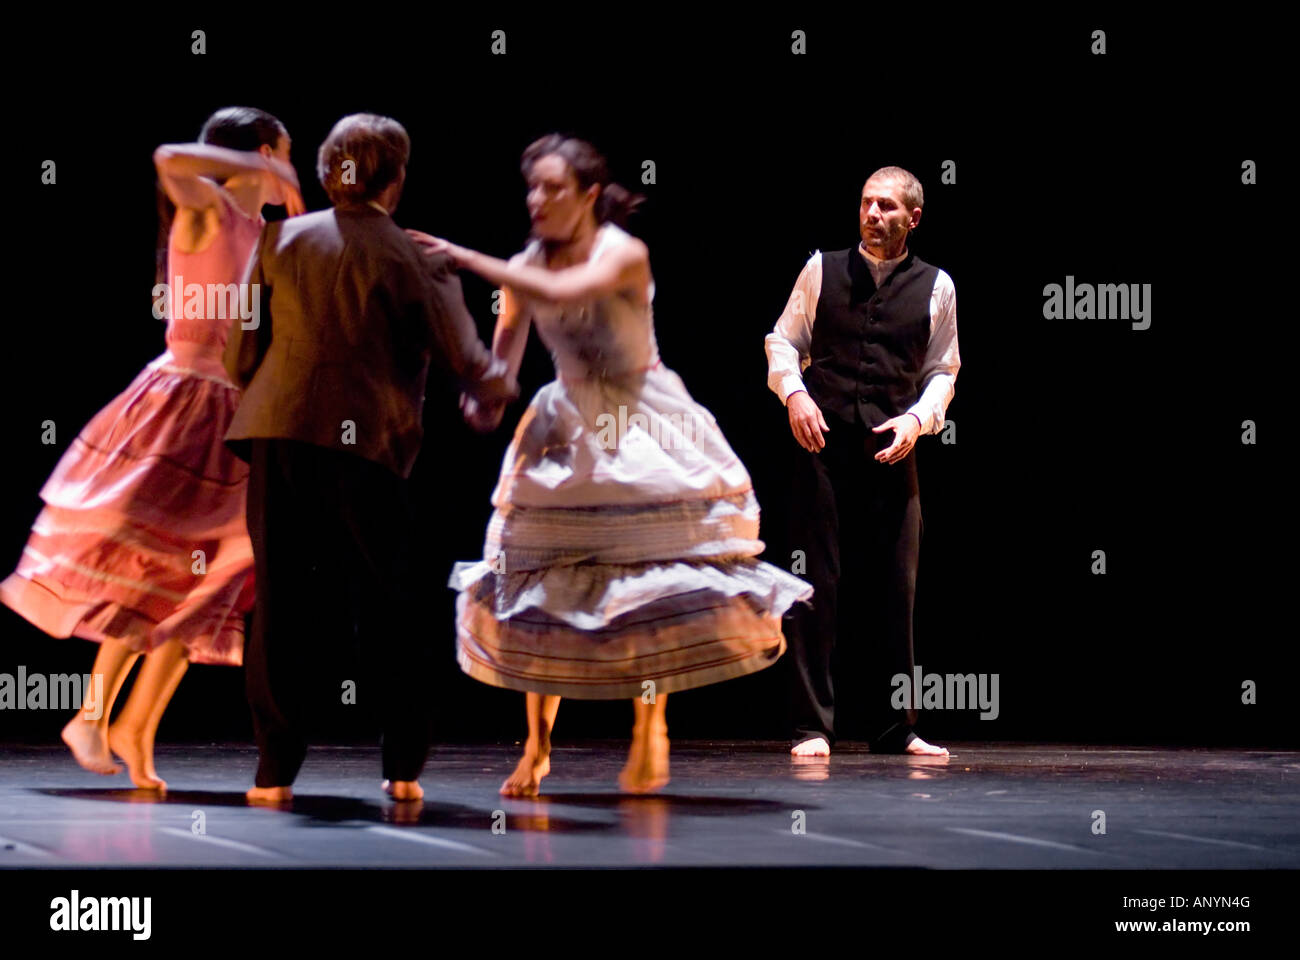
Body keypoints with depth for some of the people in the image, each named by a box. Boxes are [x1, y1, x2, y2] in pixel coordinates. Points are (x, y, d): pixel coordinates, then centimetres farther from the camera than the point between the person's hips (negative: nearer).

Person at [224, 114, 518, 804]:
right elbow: (470, 366, 2)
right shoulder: (414, 262, 1)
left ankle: (275, 771, 2)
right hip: (364, 446, -1)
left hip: (277, 437, 1)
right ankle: (405, 768, 13)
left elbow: (239, 356, 6)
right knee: (386, 610, 11)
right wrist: (501, 386, 24)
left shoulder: (280, 241, 6)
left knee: (282, 605, 6)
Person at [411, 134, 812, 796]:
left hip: (640, 433, -4)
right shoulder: (525, 267, -1)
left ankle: (649, 739, 8)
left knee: (649, 585, -5)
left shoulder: (624, 255, -16)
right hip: (566, 431, 4)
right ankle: (537, 746, 6)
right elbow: (503, 356, 0)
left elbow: (563, 291, -35)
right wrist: (485, 399, -23)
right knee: (542, 587, 0)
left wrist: (468, 260, -35)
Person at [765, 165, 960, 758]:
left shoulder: (936, 287, 8)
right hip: (824, 444, -1)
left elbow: (943, 370, 12)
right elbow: (783, 341, 10)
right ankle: (812, 726, 0)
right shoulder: (822, 269, 6)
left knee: (894, 587, 4)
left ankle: (894, 729, 13)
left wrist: (917, 418, -5)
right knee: (818, 581, -4)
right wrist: (795, 393, -8)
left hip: (892, 451, 1)